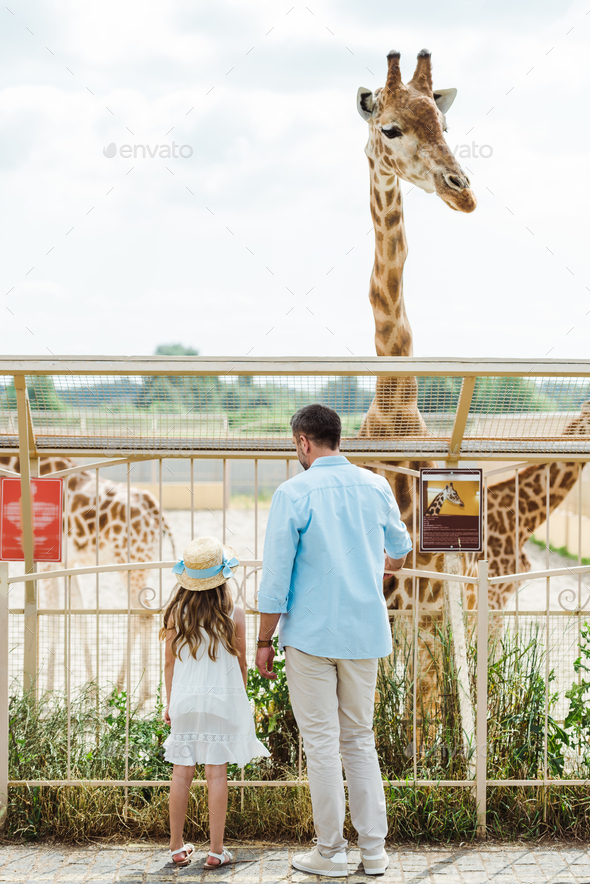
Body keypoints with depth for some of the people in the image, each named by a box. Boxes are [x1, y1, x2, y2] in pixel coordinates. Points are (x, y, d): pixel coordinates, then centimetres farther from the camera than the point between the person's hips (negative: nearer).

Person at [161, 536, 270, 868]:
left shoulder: (176, 613, -3)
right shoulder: (235, 615, -7)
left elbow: (170, 663, 3)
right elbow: (241, 664, 2)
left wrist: (170, 703, 15)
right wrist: (241, 697, 19)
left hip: (185, 700, 2)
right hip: (222, 700, -2)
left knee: (182, 771, 7)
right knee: (217, 772, 1)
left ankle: (177, 847, 13)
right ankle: (217, 850, 4)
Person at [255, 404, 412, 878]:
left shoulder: (294, 493, -10)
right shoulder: (376, 487, 4)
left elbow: (276, 576, -10)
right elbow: (400, 546, 22)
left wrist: (264, 641, -2)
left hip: (312, 634, -4)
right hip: (365, 632, 5)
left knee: (322, 741, 3)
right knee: (360, 738, 13)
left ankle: (331, 852, 9)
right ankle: (374, 849, 14)